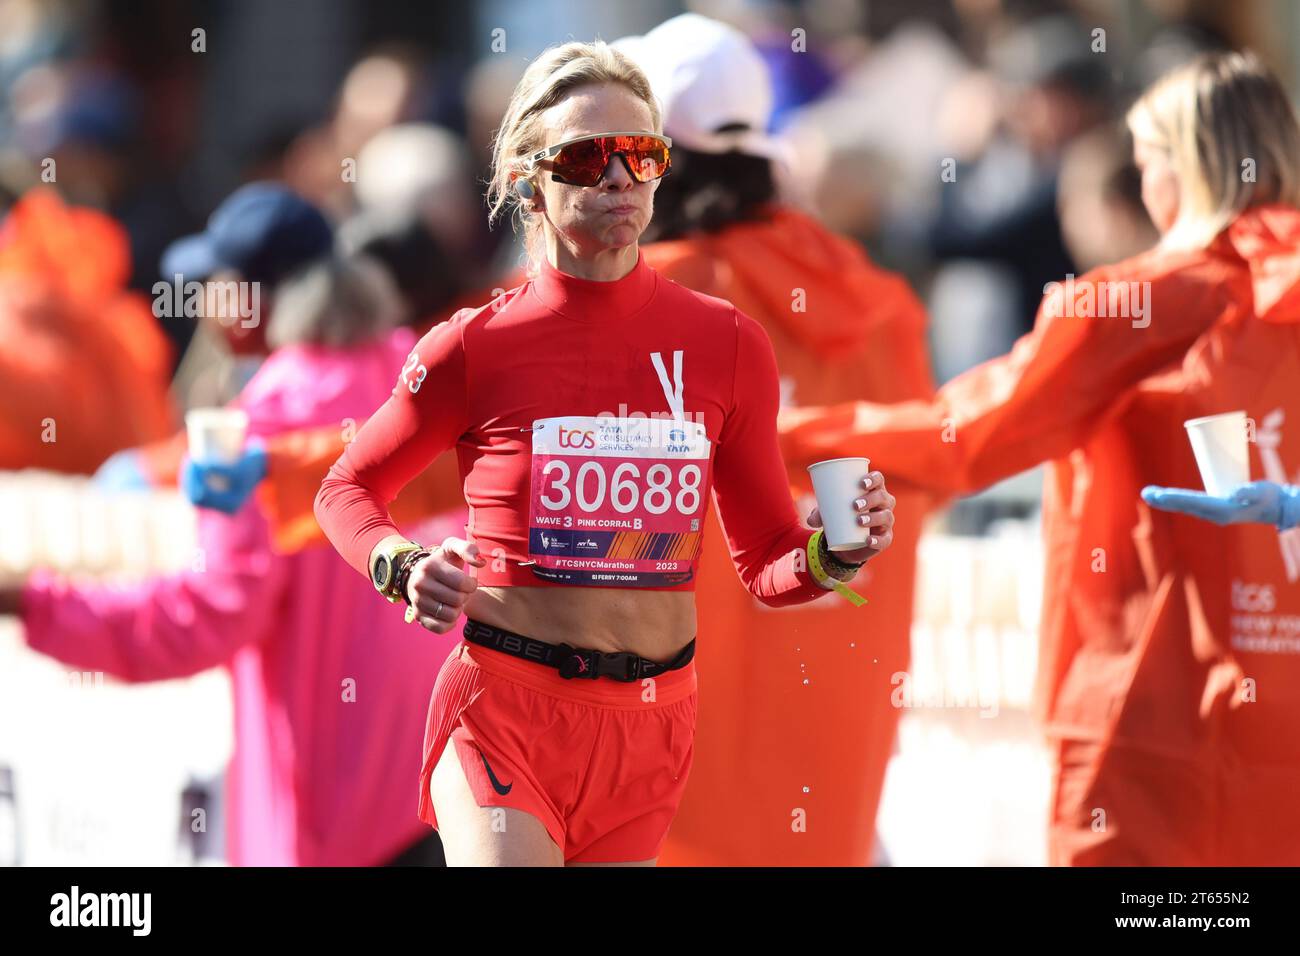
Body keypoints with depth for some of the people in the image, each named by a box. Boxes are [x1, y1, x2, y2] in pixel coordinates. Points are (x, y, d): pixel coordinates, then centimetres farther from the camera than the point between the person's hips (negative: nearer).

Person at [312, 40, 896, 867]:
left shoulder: (726, 345, 3)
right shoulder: (478, 347, -4)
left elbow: (768, 561, 10)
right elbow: (348, 489, 10)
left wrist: (832, 558, -12)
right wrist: (404, 571, -10)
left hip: (651, 727, 3)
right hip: (505, 712, -3)